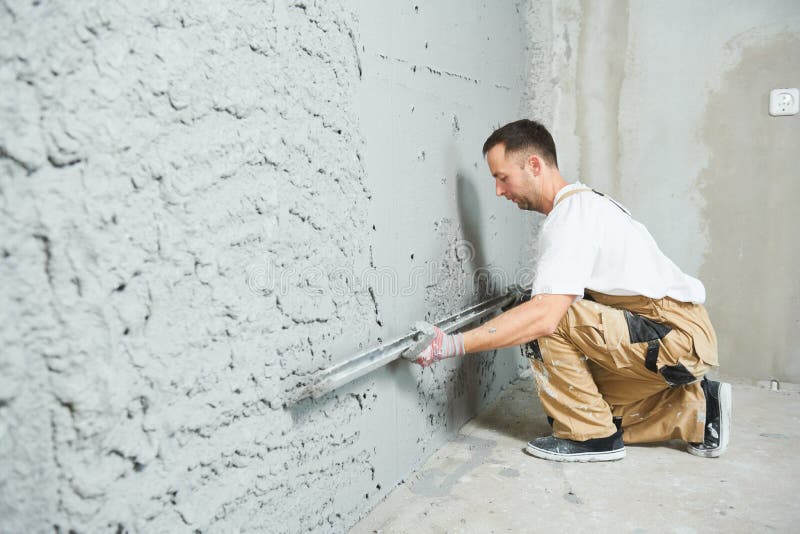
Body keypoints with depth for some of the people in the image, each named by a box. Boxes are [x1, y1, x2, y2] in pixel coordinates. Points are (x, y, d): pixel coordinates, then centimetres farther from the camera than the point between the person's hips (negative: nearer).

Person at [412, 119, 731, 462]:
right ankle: (696, 409, 15)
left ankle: (591, 436, -7)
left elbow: (544, 315, -32)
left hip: (678, 338, -10)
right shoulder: (585, 202, 13)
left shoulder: (570, 215, -19)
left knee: (542, 321, -21)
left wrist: (451, 345, -32)